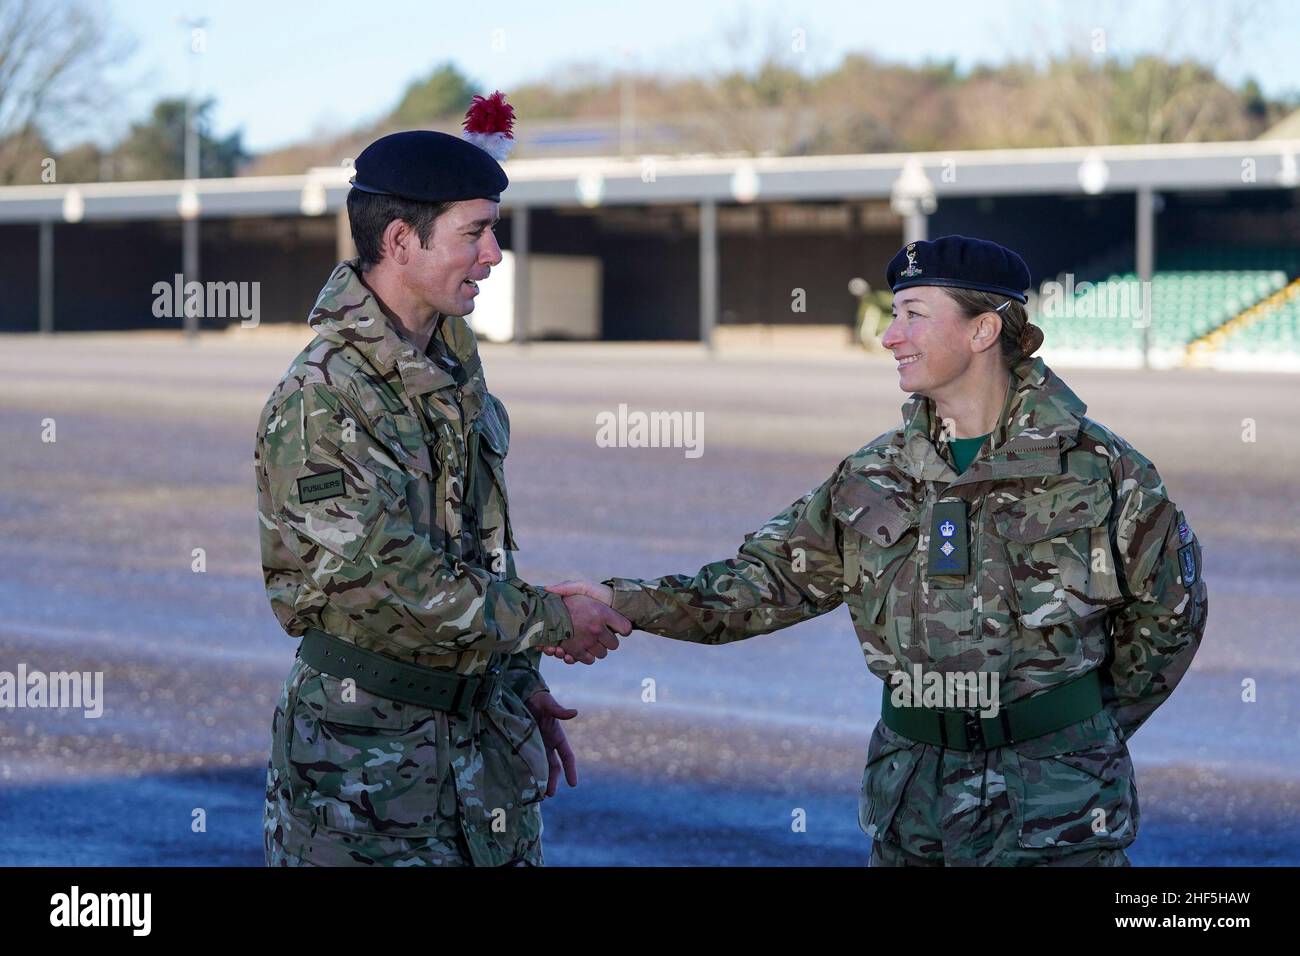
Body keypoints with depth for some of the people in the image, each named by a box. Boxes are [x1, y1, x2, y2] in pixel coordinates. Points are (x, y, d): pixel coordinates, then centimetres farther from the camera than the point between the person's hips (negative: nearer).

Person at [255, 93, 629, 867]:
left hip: (484, 722, 8)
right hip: (366, 739, -7)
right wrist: (554, 621, -11)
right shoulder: (321, 402, -20)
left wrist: (519, 683, 13)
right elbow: (405, 584, -21)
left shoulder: (453, 354, 7)